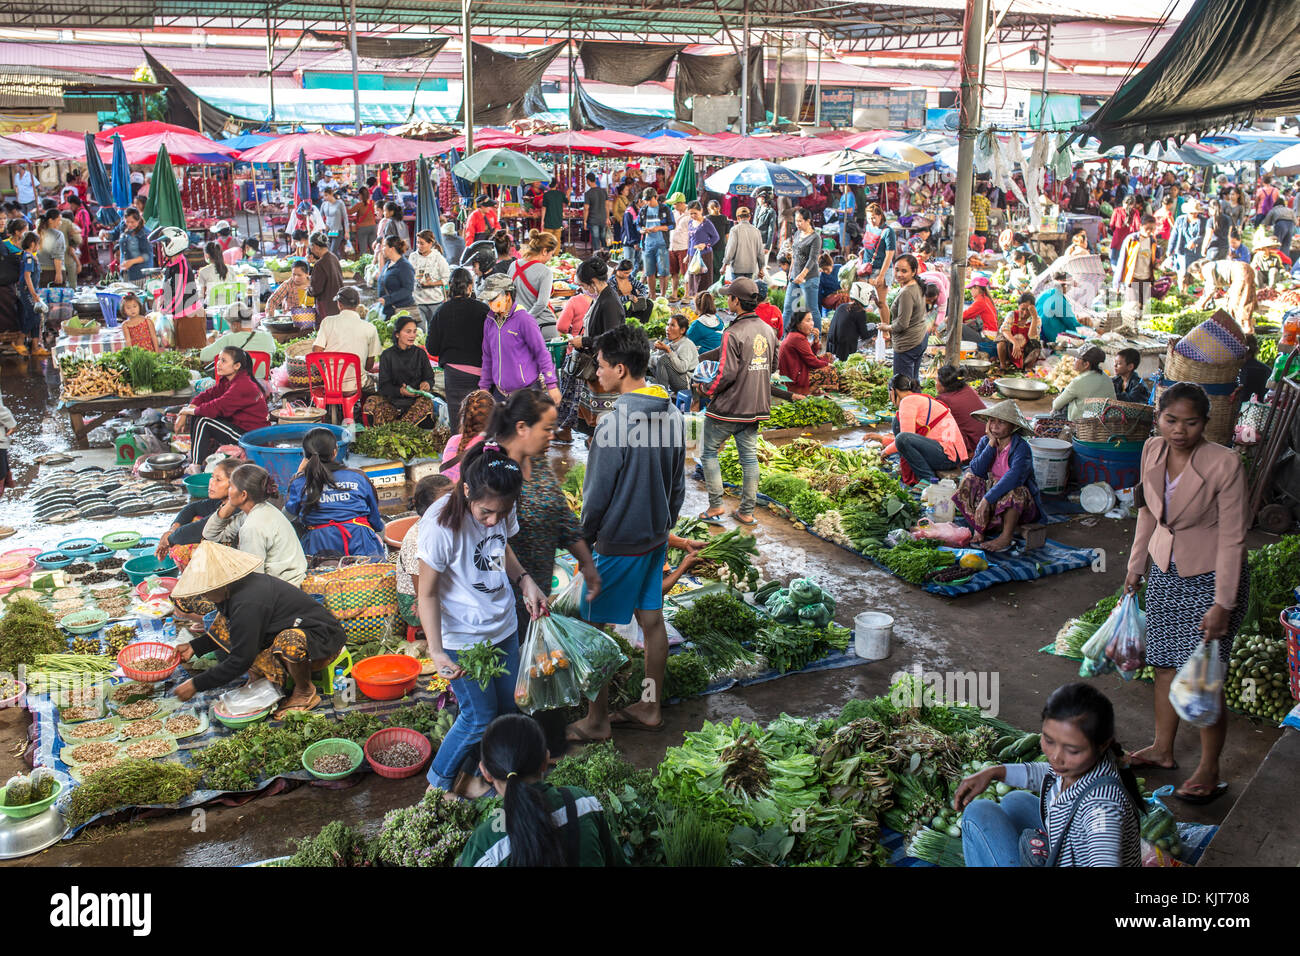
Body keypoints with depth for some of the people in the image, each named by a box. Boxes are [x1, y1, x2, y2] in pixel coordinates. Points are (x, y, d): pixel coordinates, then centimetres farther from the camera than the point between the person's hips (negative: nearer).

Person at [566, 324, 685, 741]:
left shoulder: (615, 424, -23)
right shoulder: (672, 415, 2)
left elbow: (597, 495, -17)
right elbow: (678, 483, 10)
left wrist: (584, 537, -2)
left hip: (618, 543, -8)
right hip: (656, 537, 8)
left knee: (595, 628, 5)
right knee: (651, 618, 15)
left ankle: (596, 720, 15)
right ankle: (651, 706, 27)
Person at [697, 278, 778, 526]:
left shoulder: (733, 333, -19)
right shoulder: (768, 331, 5)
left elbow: (727, 374, -21)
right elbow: (774, 364, 15)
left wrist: (706, 390, -5)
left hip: (728, 407, -7)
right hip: (755, 406, 7)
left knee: (709, 452, 8)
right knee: (749, 456, 11)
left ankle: (716, 505, 4)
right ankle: (747, 512, 14)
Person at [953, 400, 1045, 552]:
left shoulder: (1021, 447, -21)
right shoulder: (985, 441, -2)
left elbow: (1013, 478, -35)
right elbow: (977, 470, -16)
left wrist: (987, 499, -41)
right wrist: (992, 443, -21)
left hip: (1023, 503, -6)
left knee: (1014, 490, -37)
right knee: (969, 478, -14)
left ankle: (1006, 537, -22)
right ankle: (979, 530, -14)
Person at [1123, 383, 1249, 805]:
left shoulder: (1224, 464, -21)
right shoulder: (1153, 451, -4)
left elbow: (1232, 538, -18)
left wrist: (1222, 604, -18)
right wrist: (1136, 567, 14)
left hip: (1211, 577, -6)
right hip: (1165, 571, 6)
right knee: (1165, 663, 15)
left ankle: (1209, 771, 14)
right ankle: (1162, 749, 33)